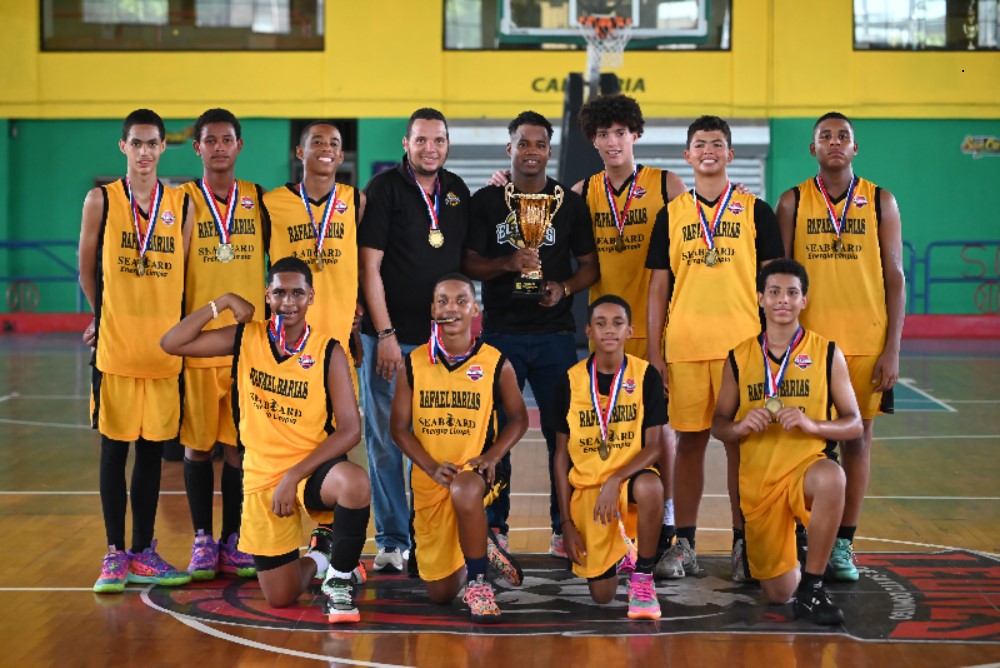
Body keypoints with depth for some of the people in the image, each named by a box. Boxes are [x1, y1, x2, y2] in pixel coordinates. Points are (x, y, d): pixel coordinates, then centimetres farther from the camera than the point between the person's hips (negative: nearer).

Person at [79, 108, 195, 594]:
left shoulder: (181, 204, 5)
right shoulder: (101, 200, -1)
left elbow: (183, 272, 9)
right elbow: (87, 269, 8)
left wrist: (178, 326, 4)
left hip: (165, 347, 2)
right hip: (115, 346, -2)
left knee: (153, 449, 8)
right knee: (115, 448, 2)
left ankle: (143, 553, 16)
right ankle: (114, 554, 10)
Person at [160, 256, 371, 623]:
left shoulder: (328, 352, -8)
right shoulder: (246, 338, 0)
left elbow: (350, 428, -13)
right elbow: (171, 343, -3)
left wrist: (295, 475, -20)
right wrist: (222, 302, -10)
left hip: (314, 469, -2)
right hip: (262, 477, 2)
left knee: (355, 482, -39)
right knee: (280, 598, 0)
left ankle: (339, 579, -14)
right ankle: (318, 556, 36)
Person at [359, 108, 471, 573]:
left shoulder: (457, 192, 10)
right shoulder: (383, 189, -5)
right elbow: (369, 266, -8)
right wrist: (384, 333, -12)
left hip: (441, 338, 4)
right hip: (390, 337, -4)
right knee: (386, 442, 0)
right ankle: (392, 541, 8)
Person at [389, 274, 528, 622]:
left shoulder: (496, 363, -4)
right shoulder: (414, 363, -1)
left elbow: (518, 418, 6)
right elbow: (399, 426, 1)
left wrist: (492, 455, -13)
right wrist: (431, 466, -15)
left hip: (475, 470, -2)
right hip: (429, 479, 3)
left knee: (463, 488, -42)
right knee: (440, 593, 6)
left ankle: (478, 582, -20)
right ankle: (483, 544, 40)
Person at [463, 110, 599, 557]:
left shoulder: (570, 203, 8)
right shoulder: (486, 201, 4)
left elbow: (590, 265, 10)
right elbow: (469, 264, 1)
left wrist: (565, 287, -10)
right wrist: (507, 263, -16)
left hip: (555, 333, 1)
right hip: (501, 331, -1)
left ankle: (565, 525, 10)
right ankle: (494, 526, 11)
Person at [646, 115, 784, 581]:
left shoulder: (755, 211, 6)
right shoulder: (671, 214, 10)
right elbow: (658, 287, 10)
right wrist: (654, 352, 4)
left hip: (742, 342, -1)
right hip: (684, 345, 2)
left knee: (740, 441, 0)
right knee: (689, 440, 5)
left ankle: (743, 544, 9)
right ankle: (683, 544, 12)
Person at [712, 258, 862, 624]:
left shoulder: (827, 354, -1)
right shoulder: (739, 357, 4)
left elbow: (854, 424, 0)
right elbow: (718, 424, 9)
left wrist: (813, 424, -20)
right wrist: (740, 427, -14)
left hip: (807, 466, -2)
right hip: (758, 478, 2)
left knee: (831, 478, -41)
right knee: (778, 593, 2)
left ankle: (812, 587, -23)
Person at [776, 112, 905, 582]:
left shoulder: (880, 202, 3)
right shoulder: (793, 202, 4)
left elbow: (894, 277, 2)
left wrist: (892, 349, -5)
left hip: (867, 344, 0)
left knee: (857, 437, 4)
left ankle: (843, 544, 13)